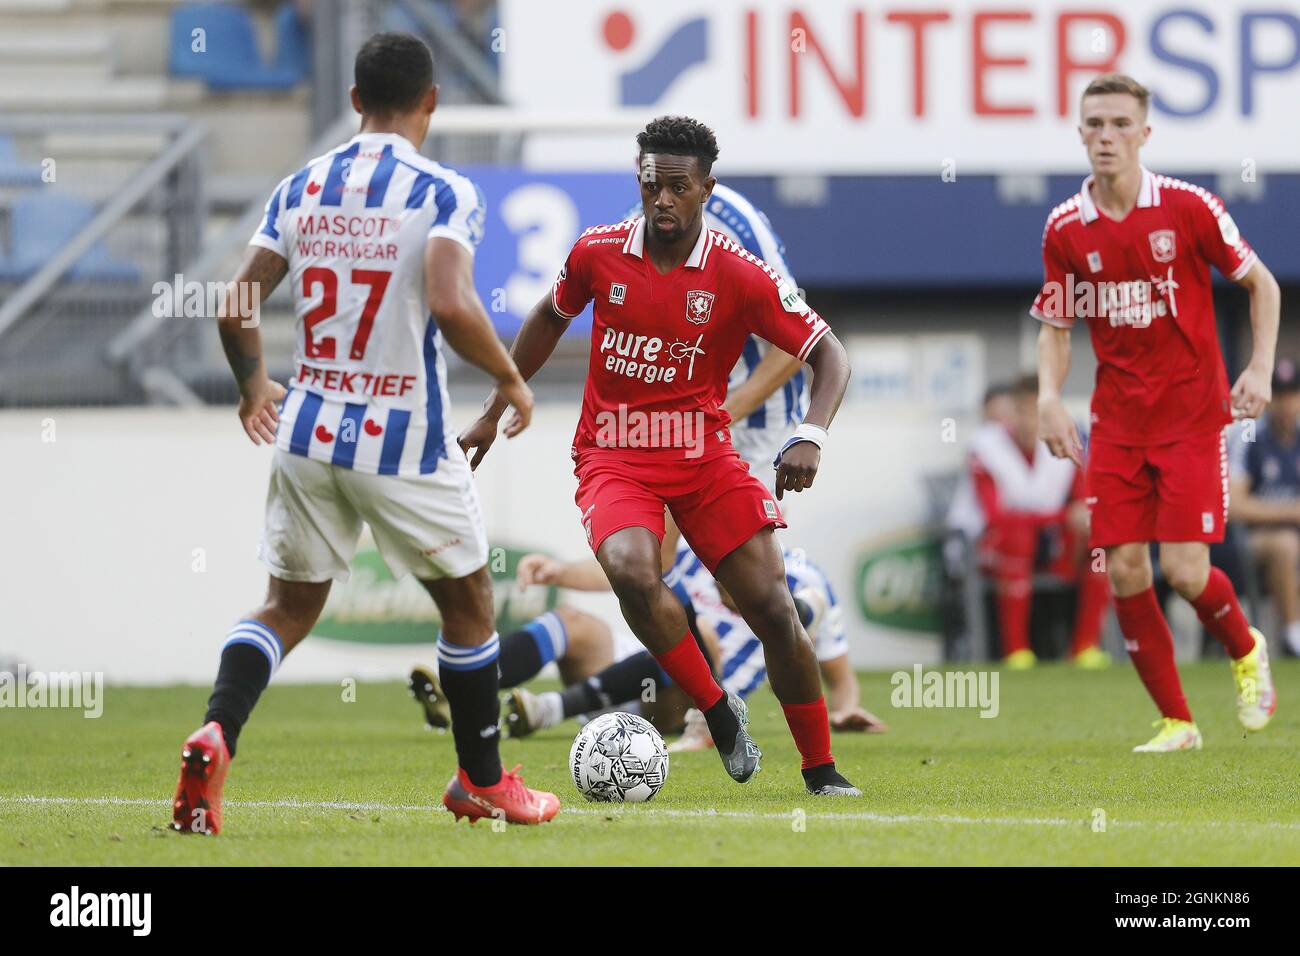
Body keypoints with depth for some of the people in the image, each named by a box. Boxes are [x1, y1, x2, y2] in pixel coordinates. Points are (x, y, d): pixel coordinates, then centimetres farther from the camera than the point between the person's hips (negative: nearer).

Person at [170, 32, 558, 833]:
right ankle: (482, 782, 28)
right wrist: (511, 378, -8)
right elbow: (452, 307, -25)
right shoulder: (444, 194, -10)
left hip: (308, 434, 4)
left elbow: (236, 310, 4)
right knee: (468, 603, 17)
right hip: (405, 442, -4)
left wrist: (255, 389, 23)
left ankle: (214, 737, -10)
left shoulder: (301, 189, 4)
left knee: (289, 607, 15)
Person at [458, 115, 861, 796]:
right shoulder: (598, 253, -4)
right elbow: (550, 317, 17)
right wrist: (494, 413, 20)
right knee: (631, 569, -31)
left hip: (704, 457, 0)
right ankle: (718, 712, -10)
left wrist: (809, 438, -25)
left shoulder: (740, 278, -10)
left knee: (772, 607, -9)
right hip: (613, 455, 0)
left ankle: (821, 769, 8)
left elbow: (829, 355, -7)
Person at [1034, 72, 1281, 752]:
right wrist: (1048, 396, -6)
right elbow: (1055, 325, 11)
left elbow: (1261, 283, 2)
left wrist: (1260, 368, -9)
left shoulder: (1187, 207, -8)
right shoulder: (1066, 228, 1)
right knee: (1124, 572, -4)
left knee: (1184, 569, -11)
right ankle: (1175, 721, 10)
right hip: (1116, 421, 3)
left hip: (1192, 414, -3)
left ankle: (1247, 652, 22)